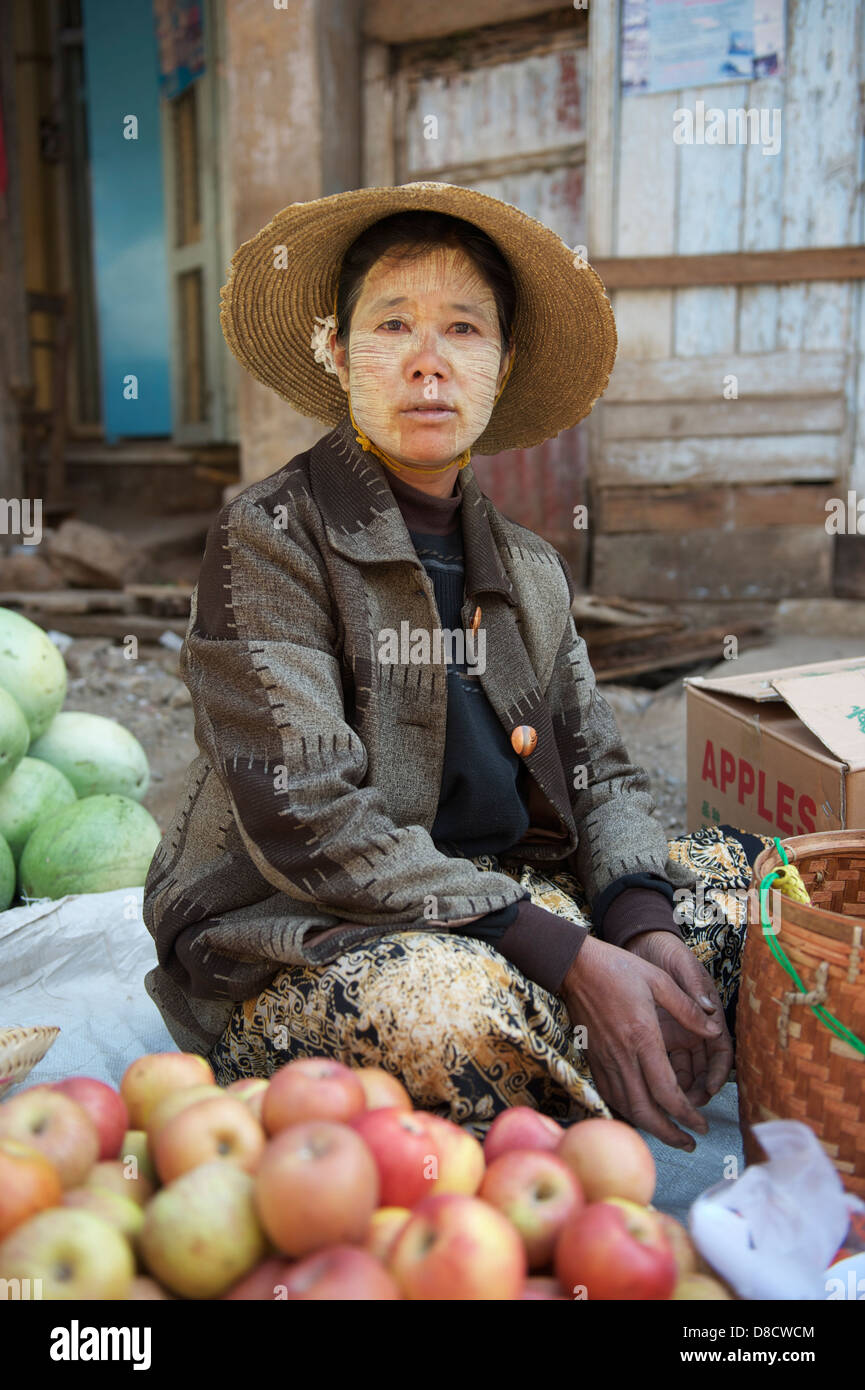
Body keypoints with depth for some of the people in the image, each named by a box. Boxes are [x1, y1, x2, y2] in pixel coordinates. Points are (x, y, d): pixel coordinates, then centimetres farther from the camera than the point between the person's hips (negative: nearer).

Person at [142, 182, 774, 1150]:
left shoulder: (528, 568, 10)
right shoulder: (267, 538, -10)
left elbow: (598, 774, 8)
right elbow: (309, 821, -19)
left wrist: (646, 927, -14)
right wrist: (570, 958, -25)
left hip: (513, 895, 7)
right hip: (295, 938, -6)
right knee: (452, 1005, -37)